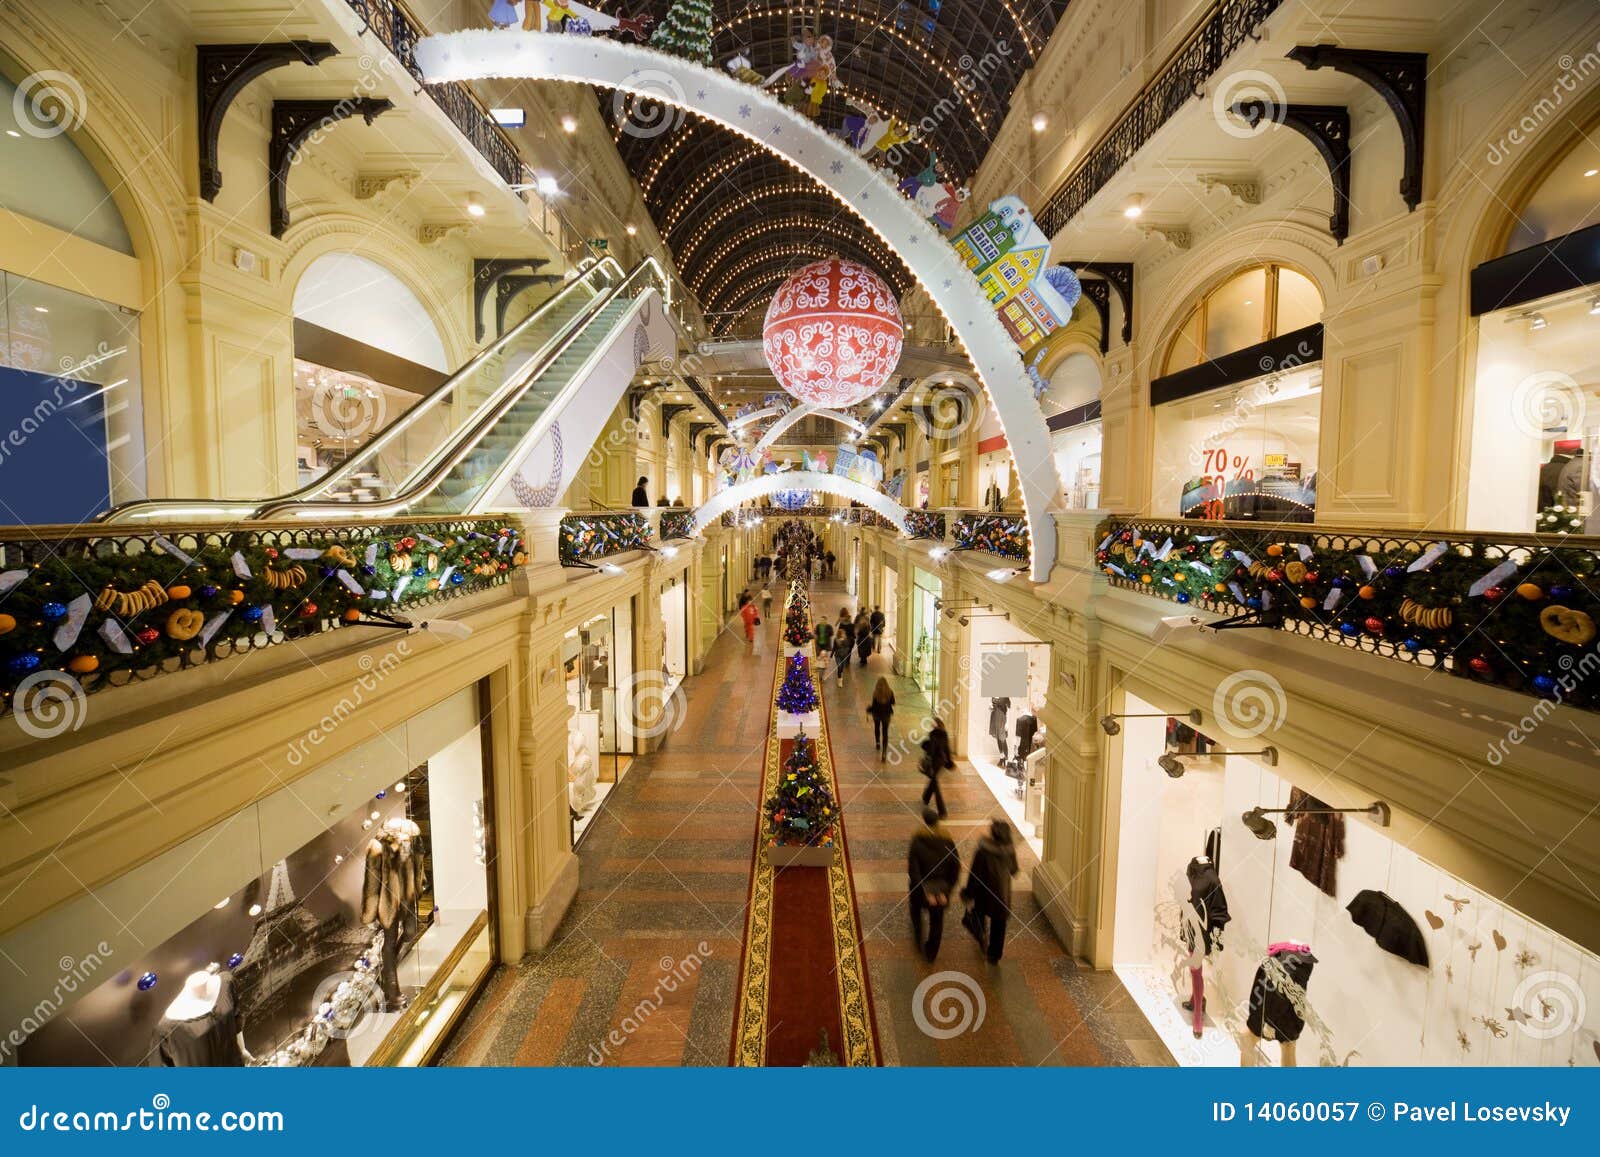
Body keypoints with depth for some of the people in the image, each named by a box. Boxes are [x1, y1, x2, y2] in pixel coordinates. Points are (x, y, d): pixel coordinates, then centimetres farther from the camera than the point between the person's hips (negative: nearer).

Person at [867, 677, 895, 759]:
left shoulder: (876, 692, -23)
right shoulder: (890, 692, -16)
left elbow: (874, 705, -18)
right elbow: (893, 703, -3)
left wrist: (868, 708, 2)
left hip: (877, 713, -1)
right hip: (886, 714, 1)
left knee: (877, 728, 30)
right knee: (885, 732, 10)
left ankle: (877, 743, 47)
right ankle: (884, 752, 1)